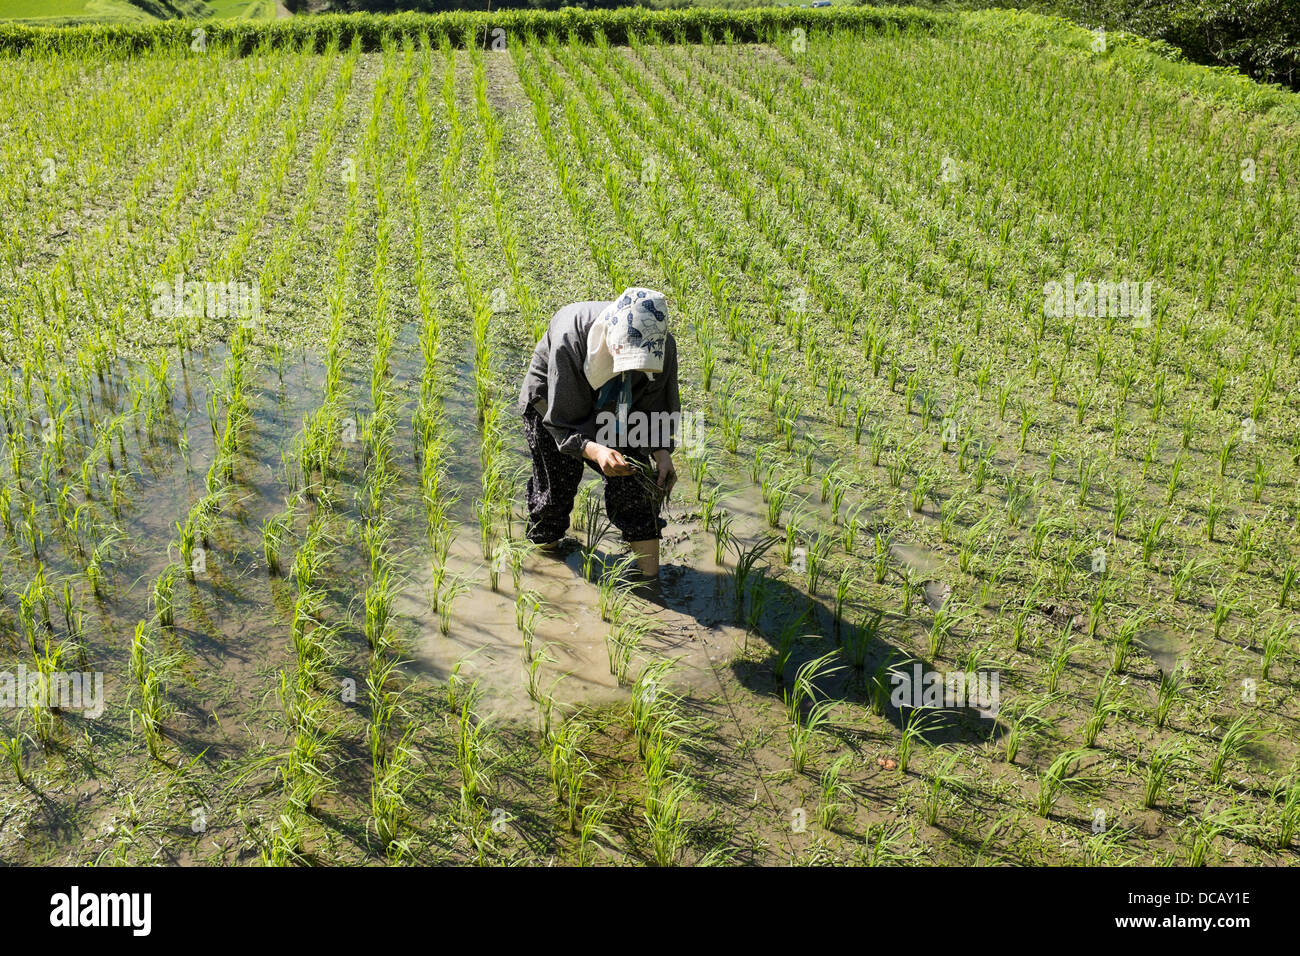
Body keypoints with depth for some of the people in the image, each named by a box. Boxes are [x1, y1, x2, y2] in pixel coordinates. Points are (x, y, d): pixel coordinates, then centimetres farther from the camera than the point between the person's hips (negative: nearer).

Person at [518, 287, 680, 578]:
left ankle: (650, 577, -1)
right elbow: (562, 423, -33)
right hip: (552, 400, -2)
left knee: (635, 479, -9)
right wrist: (595, 451, -52)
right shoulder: (570, 341, -42)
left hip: (614, 409, 3)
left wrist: (662, 452, -35)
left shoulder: (662, 346, -31)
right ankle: (544, 548, 37)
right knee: (555, 488, 5)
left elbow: (657, 410, -16)